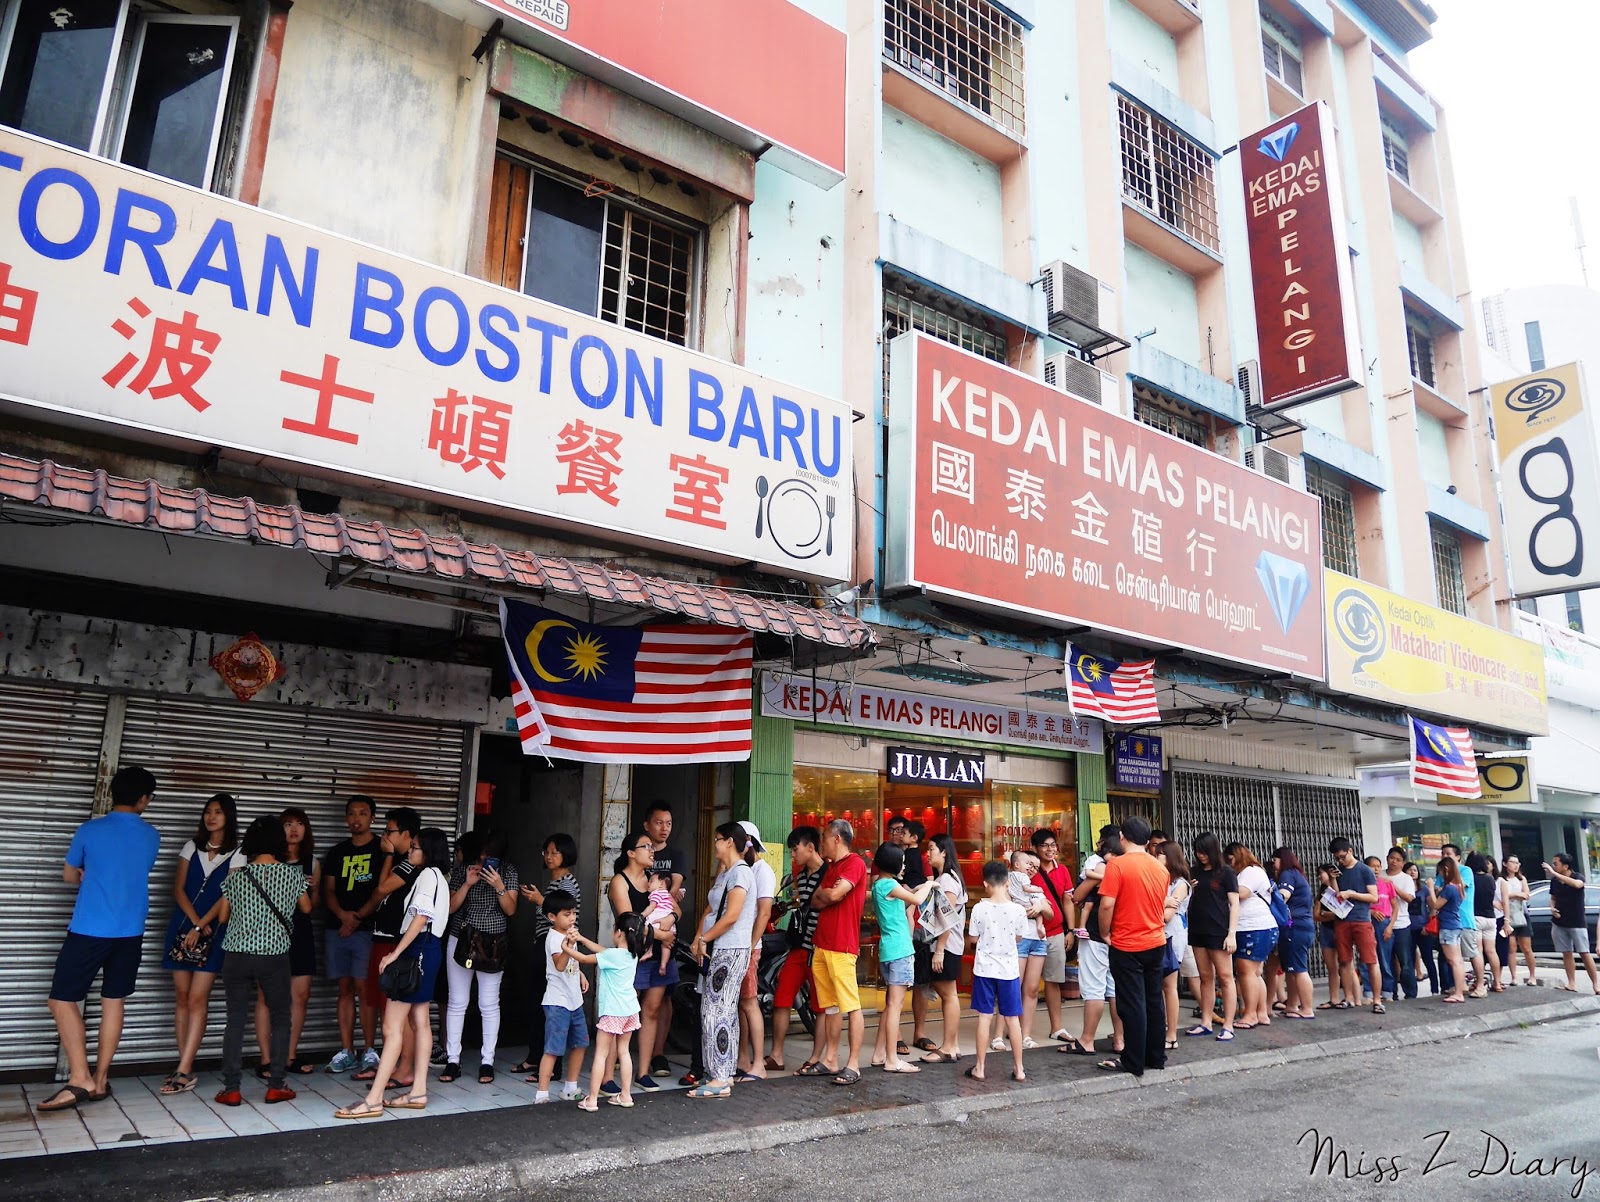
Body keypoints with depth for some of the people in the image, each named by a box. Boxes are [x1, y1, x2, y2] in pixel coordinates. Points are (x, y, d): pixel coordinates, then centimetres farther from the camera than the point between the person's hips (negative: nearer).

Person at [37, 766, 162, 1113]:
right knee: (113, 1002, 11)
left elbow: (70, 876, 10)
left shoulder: (89, 830, -5)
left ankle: (79, 1079, -4)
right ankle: (100, 1081, 15)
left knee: (62, 1000, 4)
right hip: (131, 932, 4)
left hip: (89, 931, -4)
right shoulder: (151, 836, 3)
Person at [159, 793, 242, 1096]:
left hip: (212, 932, -4)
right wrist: (196, 922, -9)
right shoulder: (191, 847, 10)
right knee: (182, 996, 5)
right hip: (183, 927, 4)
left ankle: (184, 1071, -9)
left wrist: (201, 928, -13)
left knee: (197, 999, -8)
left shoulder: (236, 854, 0)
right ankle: (185, 1066, 10)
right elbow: (178, 889, 4)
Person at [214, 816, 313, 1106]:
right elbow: (306, 908, 12)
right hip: (274, 955, -1)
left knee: (235, 1020, 9)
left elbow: (223, 916, 11)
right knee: (281, 1018, 11)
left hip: (237, 954, 2)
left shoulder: (236, 875, -1)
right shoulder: (293, 874, -4)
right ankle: (276, 1085, 11)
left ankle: (231, 1089, 9)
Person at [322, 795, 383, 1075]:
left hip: (367, 929, -4)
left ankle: (369, 1052, 1)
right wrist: (342, 914, -10)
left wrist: (358, 918, -13)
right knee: (345, 989, 7)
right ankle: (346, 1052, 13)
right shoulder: (338, 852, 14)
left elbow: (383, 891, -6)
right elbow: (328, 891, 9)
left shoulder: (382, 850, 0)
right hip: (337, 928, 5)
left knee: (363, 989, -6)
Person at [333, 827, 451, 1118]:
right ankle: (418, 1092, 15)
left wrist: (395, 954, -20)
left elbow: (420, 918, -20)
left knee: (392, 1026, -10)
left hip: (418, 949, -11)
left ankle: (373, 1100, -9)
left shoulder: (428, 875, -12)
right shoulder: (436, 877, 19)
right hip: (428, 949, 11)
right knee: (420, 1021, 11)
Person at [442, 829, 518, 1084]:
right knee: (457, 1002, 5)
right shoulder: (461, 870, -1)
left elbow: (510, 910, -6)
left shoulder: (508, 871, -3)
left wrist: (499, 886, -21)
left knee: (489, 1005, 2)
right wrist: (467, 884, -17)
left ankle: (487, 1062, 11)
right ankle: (452, 1061, 15)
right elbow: (450, 907, -4)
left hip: (493, 945, -1)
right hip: (460, 941, 1)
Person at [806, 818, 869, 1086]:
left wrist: (821, 892, -1)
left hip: (842, 946, -9)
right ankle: (830, 1060, 18)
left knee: (850, 1006, -5)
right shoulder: (831, 866, 20)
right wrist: (826, 895, -4)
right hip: (822, 944, 9)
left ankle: (853, 1065, -1)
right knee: (830, 1006, 12)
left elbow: (834, 894, -20)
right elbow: (815, 902, 16)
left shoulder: (854, 863, -8)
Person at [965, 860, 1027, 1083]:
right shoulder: (1018, 910, -10)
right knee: (1012, 1019, 10)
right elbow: (1019, 938, 3)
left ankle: (980, 1068, 13)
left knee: (985, 1017, 7)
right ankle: (1018, 1069, 18)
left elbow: (972, 939, -3)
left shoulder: (979, 909, -12)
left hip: (985, 968, -1)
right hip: (1009, 970, 1)